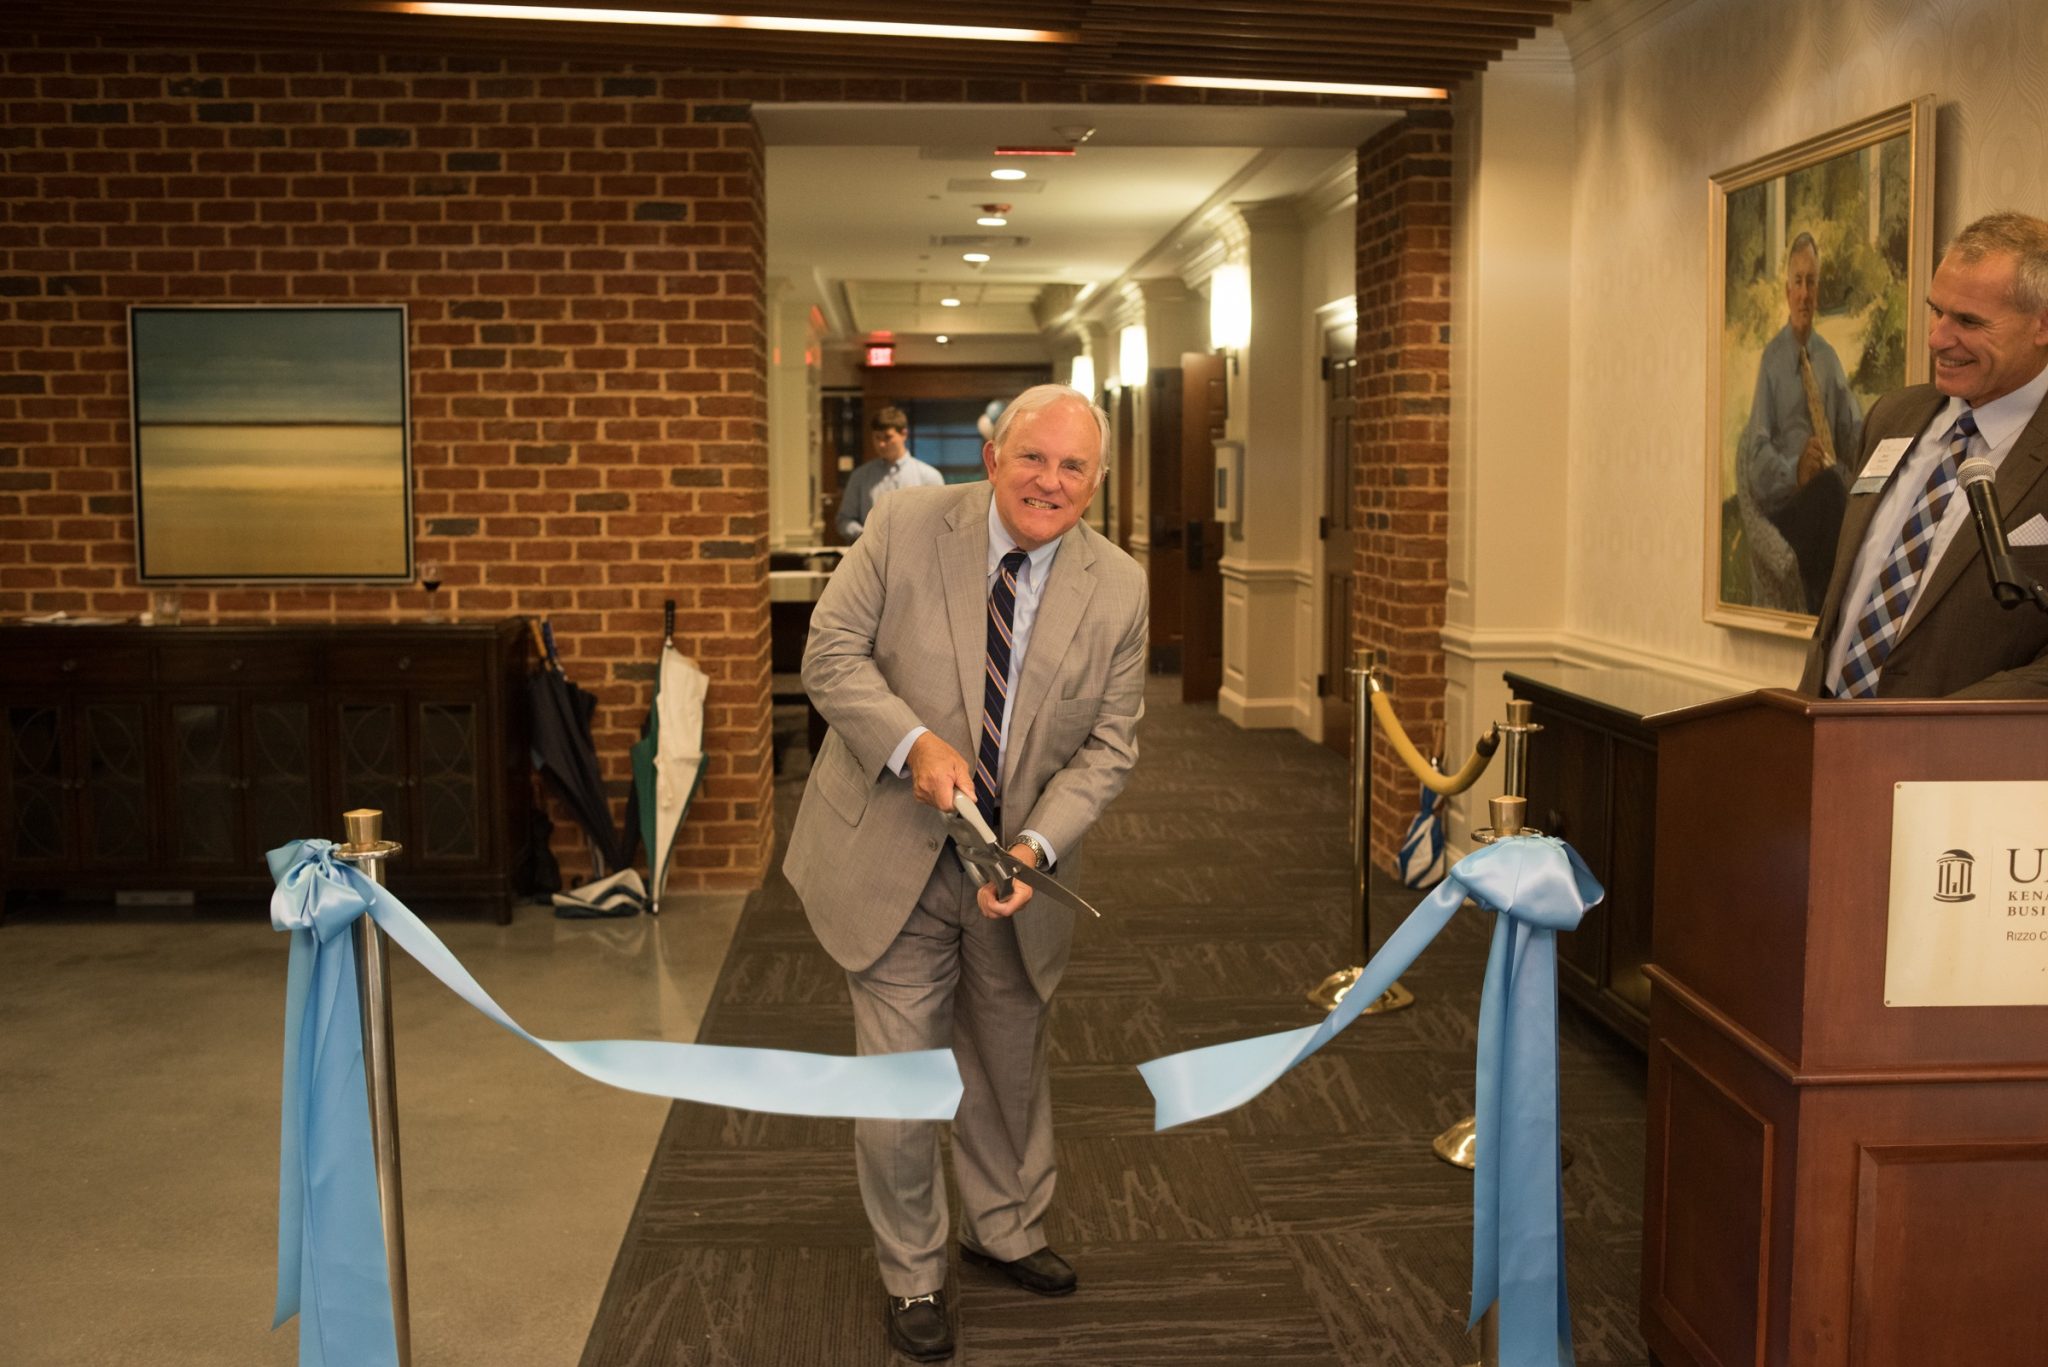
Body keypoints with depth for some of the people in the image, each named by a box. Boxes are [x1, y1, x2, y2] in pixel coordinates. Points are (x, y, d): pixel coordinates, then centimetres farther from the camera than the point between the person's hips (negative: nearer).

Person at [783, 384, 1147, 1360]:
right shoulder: (905, 527, -11)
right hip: (893, 856, -2)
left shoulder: (1118, 588, -6)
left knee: (1012, 1067, 21)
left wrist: (1037, 845, -20)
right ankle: (913, 1276, 26)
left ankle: (1006, 1230, 47)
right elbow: (832, 652, -10)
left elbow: (1108, 744, -5)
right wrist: (914, 744, -26)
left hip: (1013, 872, 3)